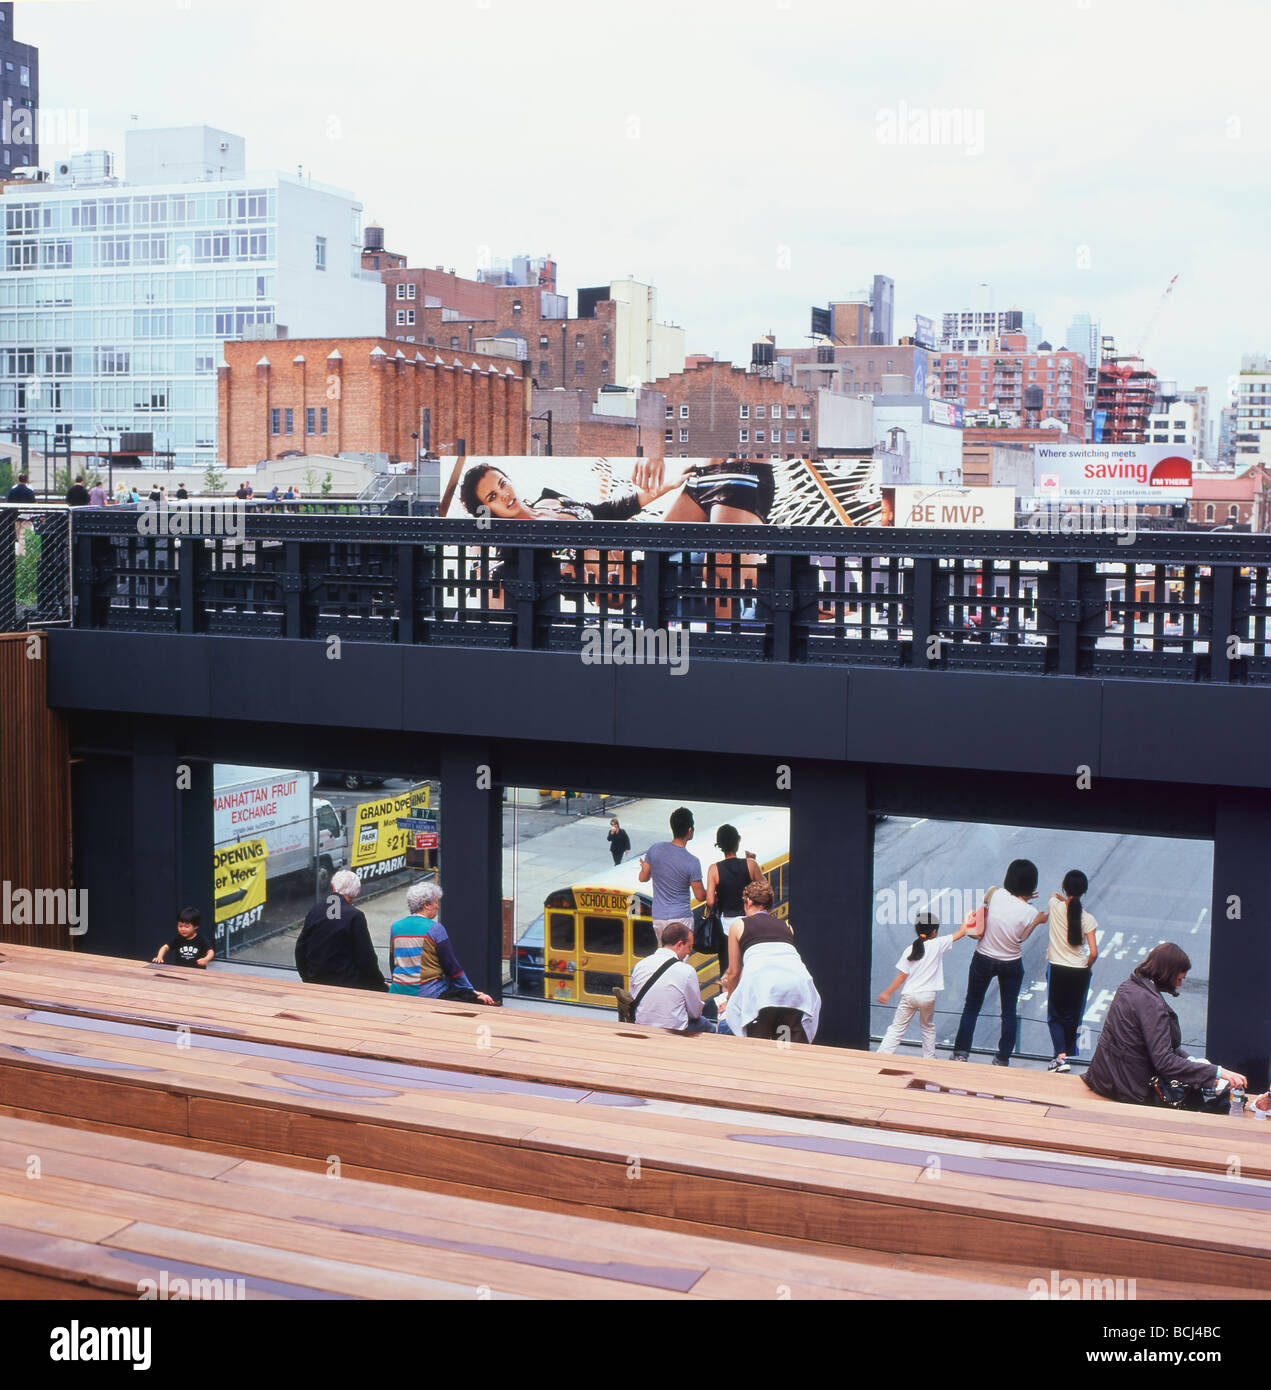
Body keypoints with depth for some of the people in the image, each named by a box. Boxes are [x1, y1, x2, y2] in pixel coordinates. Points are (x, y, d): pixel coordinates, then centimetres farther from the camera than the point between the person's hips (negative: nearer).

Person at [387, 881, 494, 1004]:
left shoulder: (395, 927, 7)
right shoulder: (435, 928, -8)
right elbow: (452, 967, -6)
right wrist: (474, 992, 2)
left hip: (399, 991, 6)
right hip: (427, 993, -6)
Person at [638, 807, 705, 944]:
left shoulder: (655, 849, -5)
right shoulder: (692, 862, -16)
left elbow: (643, 878, 7)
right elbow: (700, 895, -8)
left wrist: (644, 867, 29)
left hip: (658, 918, 5)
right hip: (681, 919, -5)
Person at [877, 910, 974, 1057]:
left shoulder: (910, 950, -2)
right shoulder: (938, 944, -4)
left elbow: (902, 976, -1)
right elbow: (961, 932, 3)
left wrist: (887, 993, 7)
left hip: (909, 995, 0)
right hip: (928, 995, 0)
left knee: (897, 1027, 5)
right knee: (928, 1027, 22)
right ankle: (929, 1057, 23)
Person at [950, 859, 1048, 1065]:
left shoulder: (997, 895, -17)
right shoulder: (1029, 914, -19)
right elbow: (1021, 937, -5)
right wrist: (1038, 920, 5)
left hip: (983, 959, 1)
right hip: (1012, 964, -1)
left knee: (971, 1007, 16)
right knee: (1009, 1012, 15)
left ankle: (961, 1053, 18)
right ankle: (1003, 1059, 18)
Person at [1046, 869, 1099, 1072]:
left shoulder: (1056, 907, -11)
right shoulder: (1088, 919, -12)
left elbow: (1054, 895, 16)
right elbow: (1094, 953, -13)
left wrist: (1066, 899, 35)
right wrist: (1086, 968, 5)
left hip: (1057, 970, 0)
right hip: (1080, 972, 1)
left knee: (1055, 1015, 9)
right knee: (1073, 1016, 17)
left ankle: (1061, 1057, -7)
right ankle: (1068, 1054, 27)